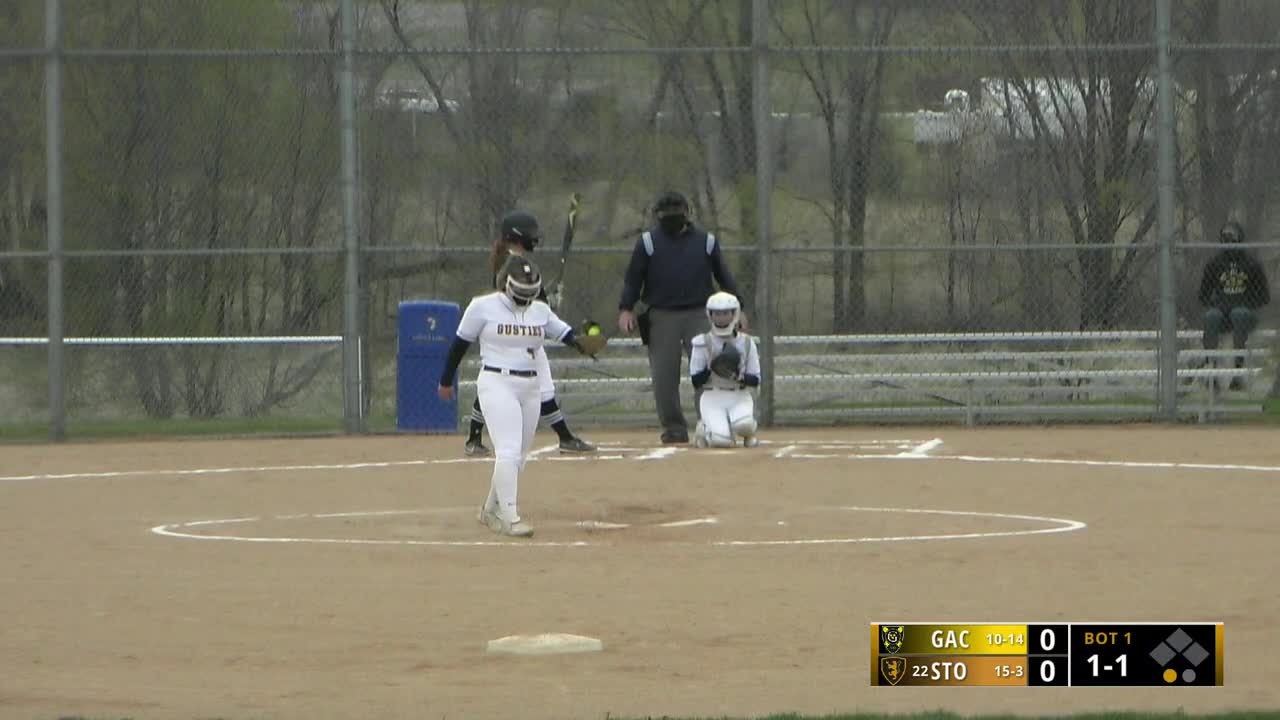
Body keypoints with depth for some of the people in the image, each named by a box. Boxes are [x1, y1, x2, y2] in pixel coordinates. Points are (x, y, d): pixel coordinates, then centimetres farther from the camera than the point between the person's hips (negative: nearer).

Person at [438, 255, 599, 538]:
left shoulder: (540, 311, 9)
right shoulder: (483, 307, -4)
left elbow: (563, 332, 7)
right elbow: (460, 343, 3)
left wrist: (580, 342, -17)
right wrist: (446, 381, 8)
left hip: (530, 387, 6)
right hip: (497, 384, -6)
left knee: (518, 456, 11)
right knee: (509, 451, -18)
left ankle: (490, 511, 27)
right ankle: (509, 517, -19)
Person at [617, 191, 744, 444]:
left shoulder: (705, 241, 9)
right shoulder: (648, 242, 6)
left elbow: (723, 275, 13)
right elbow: (633, 278, 6)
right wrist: (626, 309, -7)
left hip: (699, 315, 0)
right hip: (662, 316, 0)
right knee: (664, 376, -1)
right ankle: (674, 427, 7)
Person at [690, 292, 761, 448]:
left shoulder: (747, 342, 4)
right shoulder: (703, 342, 0)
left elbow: (756, 380, 3)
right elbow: (696, 381, -2)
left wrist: (739, 377, -18)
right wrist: (710, 369, -21)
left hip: (740, 396, 1)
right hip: (713, 397, -1)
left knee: (743, 425, -35)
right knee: (721, 441, -27)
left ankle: (749, 433, 3)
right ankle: (704, 429, 9)